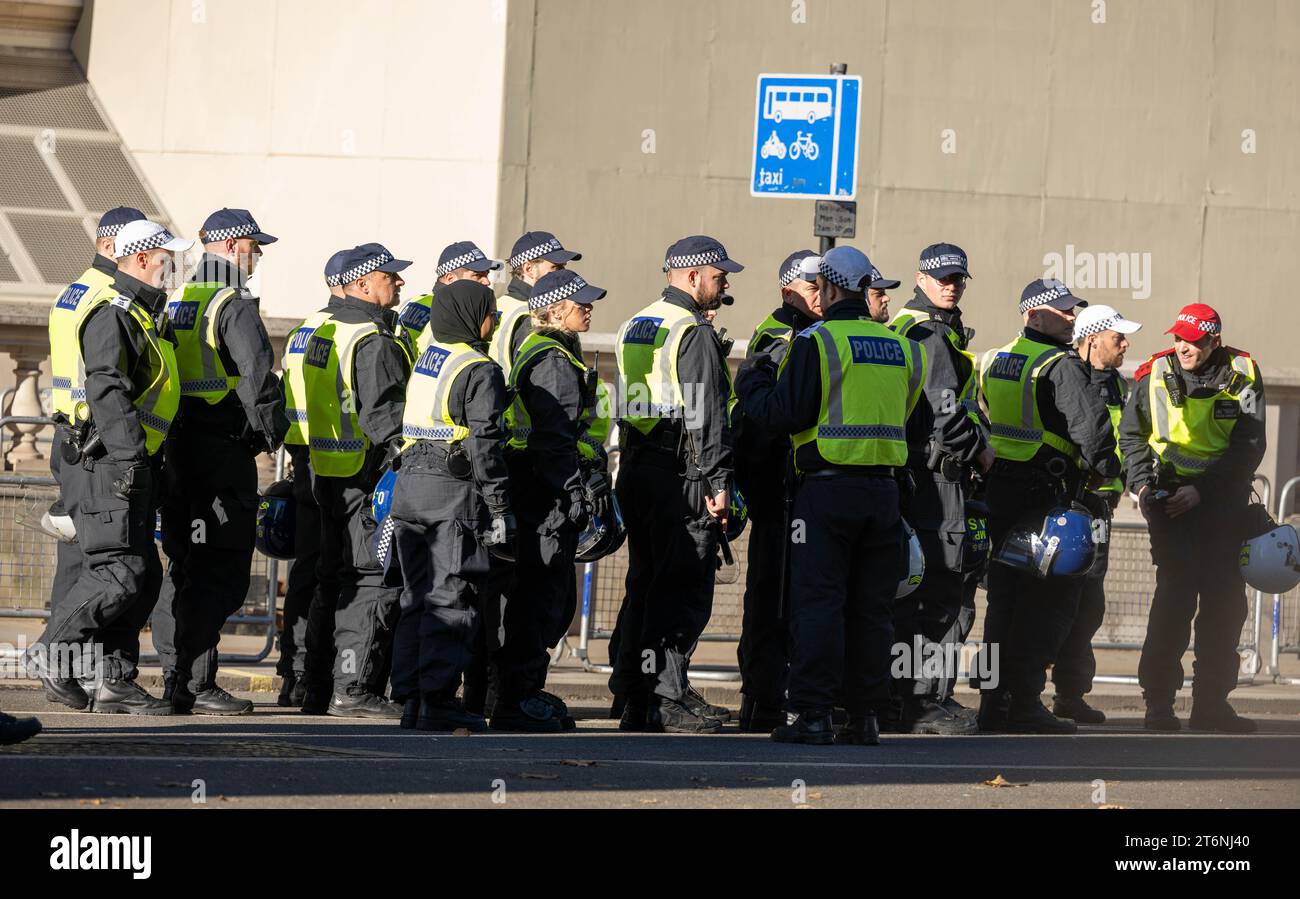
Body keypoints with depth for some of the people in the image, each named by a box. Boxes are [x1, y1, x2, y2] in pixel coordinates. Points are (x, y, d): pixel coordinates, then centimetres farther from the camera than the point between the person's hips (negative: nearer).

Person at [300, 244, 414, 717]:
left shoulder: (324, 333, 15)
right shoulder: (375, 343, -15)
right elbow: (382, 416, -21)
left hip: (328, 473, 10)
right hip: (368, 475, -10)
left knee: (334, 580, 15)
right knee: (375, 579, -6)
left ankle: (317, 691, 18)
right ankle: (354, 690, -8)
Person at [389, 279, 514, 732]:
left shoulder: (427, 351, 9)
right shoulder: (480, 371, -10)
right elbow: (485, 444, -13)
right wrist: (499, 510, -12)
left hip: (408, 485, 7)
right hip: (453, 491, -7)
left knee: (418, 595, 12)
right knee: (451, 596, -5)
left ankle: (410, 698, 12)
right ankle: (438, 702, -9)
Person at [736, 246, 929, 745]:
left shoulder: (816, 342, -7)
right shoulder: (903, 349, 12)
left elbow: (784, 413, -12)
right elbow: (918, 427, 19)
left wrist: (751, 385, 6)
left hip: (828, 487, -5)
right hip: (883, 490, 5)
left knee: (818, 602, -3)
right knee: (872, 607, 9)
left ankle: (814, 715, -7)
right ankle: (865, 716, 10)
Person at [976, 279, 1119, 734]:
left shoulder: (992, 361, 13)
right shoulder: (1062, 366, -12)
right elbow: (1090, 420, -22)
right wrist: (1101, 468, -7)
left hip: (995, 488, 8)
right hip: (1043, 496, -8)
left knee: (1003, 598, 14)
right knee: (1047, 601, -2)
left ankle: (994, 705, 16)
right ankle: (1024, 705, -4)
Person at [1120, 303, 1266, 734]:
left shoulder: (1242, 377, -1)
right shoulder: (1155, 375, 1)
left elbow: (1249, 446, -5)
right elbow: (1131, 434, 11)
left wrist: (1202, 489, -13)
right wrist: (1142, 482, -5)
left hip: (1224, 500, 2)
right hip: (1171, 499, -2)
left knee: (1225, 601, 6)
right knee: (1176, 593, -13)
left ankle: (1211, 703, 16)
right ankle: (1158, 703, -9)